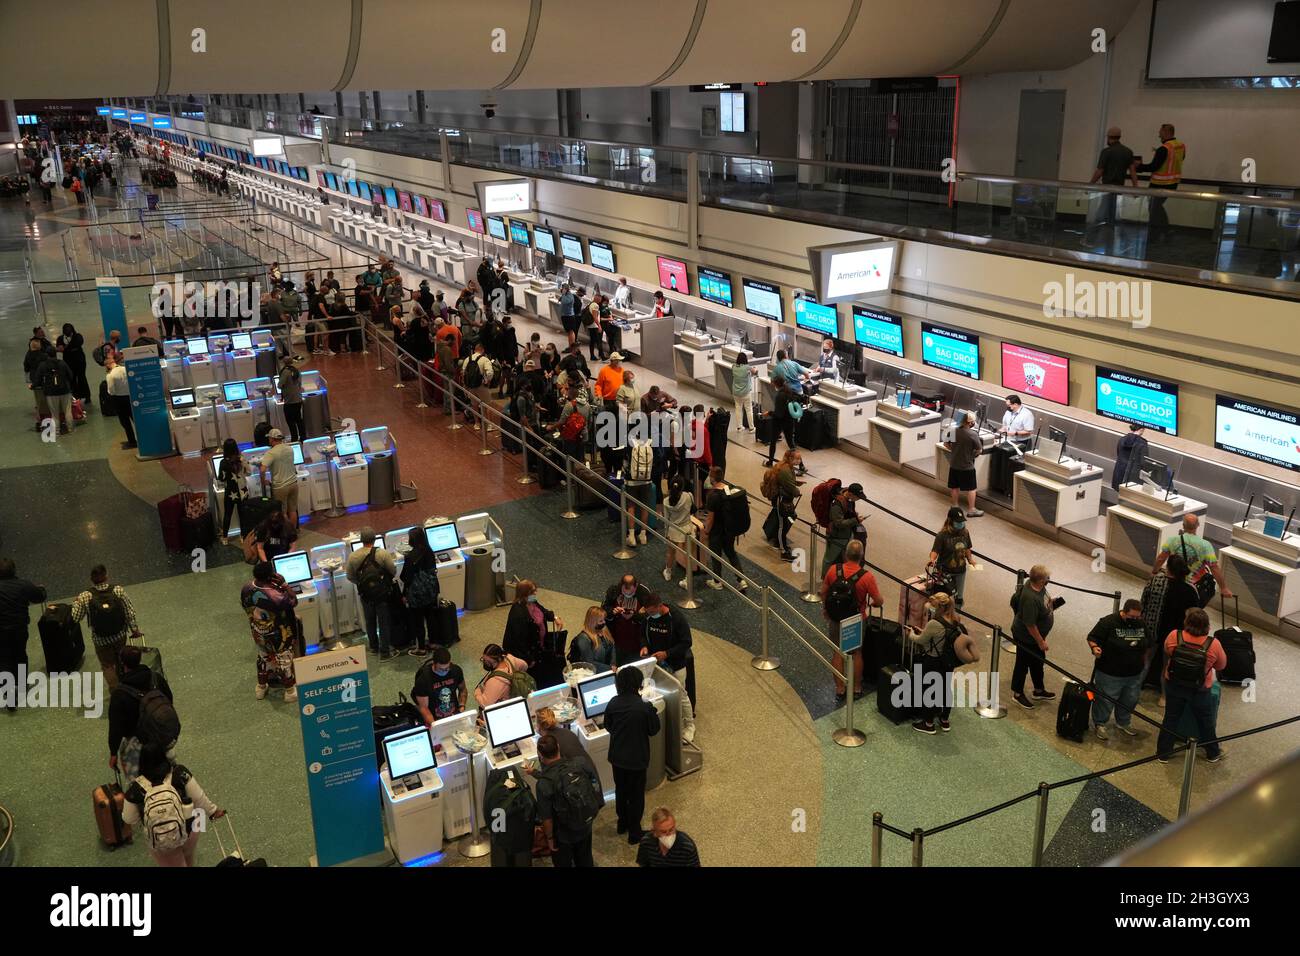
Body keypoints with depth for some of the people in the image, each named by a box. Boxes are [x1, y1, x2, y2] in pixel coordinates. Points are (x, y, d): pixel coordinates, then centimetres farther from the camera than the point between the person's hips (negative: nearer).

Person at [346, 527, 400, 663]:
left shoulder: (352, 556, -10)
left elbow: (350, 577, 0)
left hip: (365, 595, 3)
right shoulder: (383, 553, -19)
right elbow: (393, 571, -9)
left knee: (370, 621, 21)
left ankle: (374, 647, 37)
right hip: (382, 594, -3)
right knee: (384, 622, 8)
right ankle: (385, 652, 12)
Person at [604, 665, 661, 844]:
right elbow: (654, 730, -11)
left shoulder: (613, 703, -11)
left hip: (617, 757, 4)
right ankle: (634, 833, 23)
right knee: (636, 795, 12)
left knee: (620, 790, 24)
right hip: (637, 758, -4)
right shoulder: (644, 707, -25)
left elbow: (608, 726, 3)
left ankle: (622, 823, 43)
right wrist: (653, 711, -1)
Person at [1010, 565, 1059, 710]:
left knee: (1038, 661, 26)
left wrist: (1051, 603, 2)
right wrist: (1041, 641, -20)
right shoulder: (1030, 598, -39)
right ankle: (1017, 693, 35)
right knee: (1023, 665, 13)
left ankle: (1039, 690, 46)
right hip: (1026, 638, -9)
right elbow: (1030, 625, -30)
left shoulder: (1036, 585, -12)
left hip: (1036, 635, 9)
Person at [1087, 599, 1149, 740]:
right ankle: (1099, 724, 23)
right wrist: (1094, 647, -32)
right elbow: (1092, 638, -13)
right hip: (1109, 674, -6)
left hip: (1134, 675, 6)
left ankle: (1123, 723, 40)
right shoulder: (1108, 622, -17)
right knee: (1105, 700, 4)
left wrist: (1142, 663, 16)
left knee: (1130, 701, 18)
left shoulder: (1141, 625, 3)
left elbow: (1146, 646, 18)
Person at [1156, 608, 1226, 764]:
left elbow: (1166, 652, -1)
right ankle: (1213, 753, 43)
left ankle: (1163, 753, 31)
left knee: (1170, 718, 20)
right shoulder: (1213, 645, -26)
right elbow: (1221, 665, -7)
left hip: (1174, 686, 1)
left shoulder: (1174, 636, -23)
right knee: (1205, 721, 23)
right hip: (1199, 691, -1)